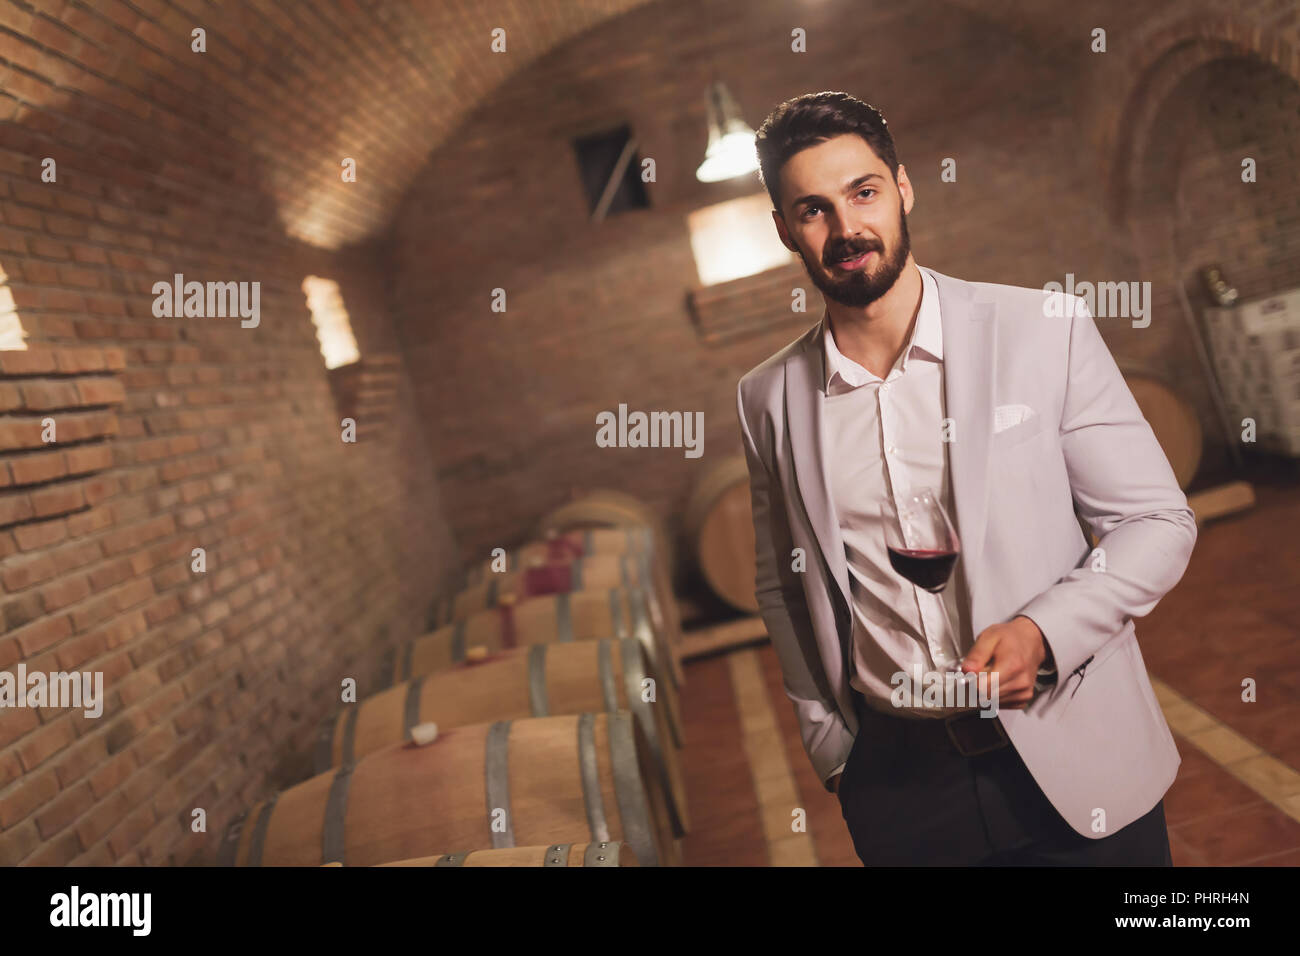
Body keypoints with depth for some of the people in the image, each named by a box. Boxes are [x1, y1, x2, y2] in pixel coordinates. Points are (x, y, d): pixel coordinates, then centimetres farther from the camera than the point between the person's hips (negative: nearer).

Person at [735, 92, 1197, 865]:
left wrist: (1041, 631, -19)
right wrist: (830, 743, 8)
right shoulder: (768, 398, -1)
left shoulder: (1047, 330, -9)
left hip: (1076, 764, -1)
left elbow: (1160, 523, -5)